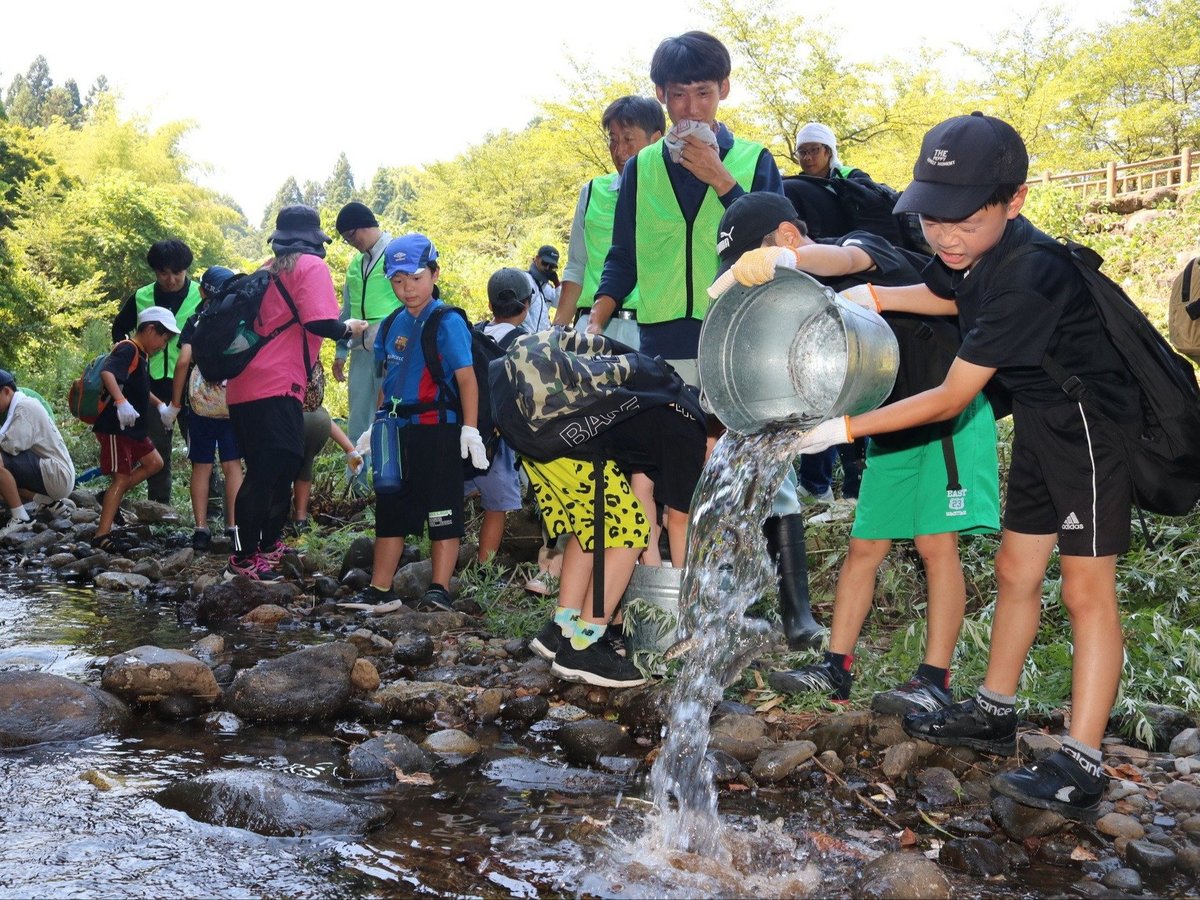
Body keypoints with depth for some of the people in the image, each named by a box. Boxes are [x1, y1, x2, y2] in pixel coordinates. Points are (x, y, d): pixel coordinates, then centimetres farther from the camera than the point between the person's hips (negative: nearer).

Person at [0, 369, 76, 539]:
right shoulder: (16, 407, 17)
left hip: (57, 475, -10)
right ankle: (52, 503, 11)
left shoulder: (25, 407, -13)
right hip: (54, 475, 10)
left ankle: (20, 517, -12)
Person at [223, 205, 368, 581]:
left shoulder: (268, 269, 19)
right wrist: (349, 328, 2)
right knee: (267, 474, -7)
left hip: (245, 387, 9)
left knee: (271, 471, 19)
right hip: (275, 389, -8)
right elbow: (320, 323, -16)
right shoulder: (311, 266, -3)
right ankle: (243, 560, -5)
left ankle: (268, 546, 29)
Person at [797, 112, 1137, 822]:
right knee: (1016, 569, 15)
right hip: (1043, 419, 9)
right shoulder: (972, 248, -5)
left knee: (1086, 589, -8)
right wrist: (864, 296, 9)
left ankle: (1081, 769, -5)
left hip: (1091, 422, -9)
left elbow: (951, 399, -27)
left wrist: (844, 429, -23)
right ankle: (996, 713, 29)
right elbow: (945, 297, 23)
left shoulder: (1027, 277, -31)